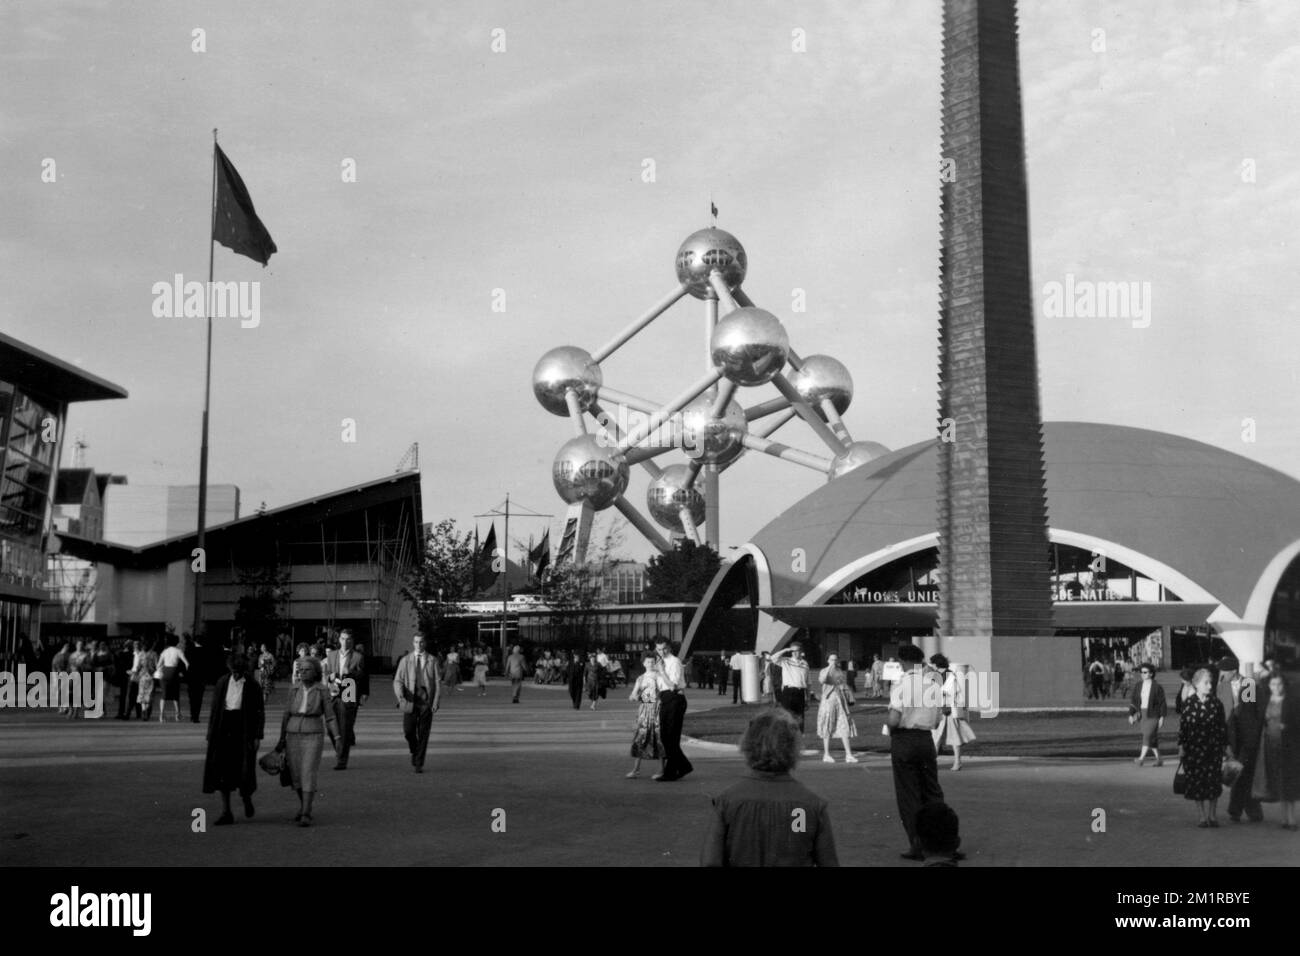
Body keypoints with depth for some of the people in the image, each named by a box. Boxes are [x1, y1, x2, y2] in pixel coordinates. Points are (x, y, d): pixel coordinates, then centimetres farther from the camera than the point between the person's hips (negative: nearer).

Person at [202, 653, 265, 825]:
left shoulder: (252, 686, -2)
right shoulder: (223, 682, 6)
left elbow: (260, 712, -1)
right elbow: (215, 708, 10)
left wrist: (258, 736, -7)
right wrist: (211, 733, 7)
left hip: (243, 729, -3)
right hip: (224, 729, 3)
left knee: (244, 769, -6)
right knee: (222, 770, 1)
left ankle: (247, 798, 25)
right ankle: (226, 813, 5)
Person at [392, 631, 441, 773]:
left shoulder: (432, 660, 6)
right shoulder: (405, 660, 8)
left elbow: (438, 682, 4)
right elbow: (398, 680, 4)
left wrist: (436, 701, -5)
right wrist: (400, 695, -16)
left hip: (426, 702, -1)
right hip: (410, 701, 1)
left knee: (423, 734, -1)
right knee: (408, 731, -7)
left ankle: (419, 764, 6)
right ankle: (414, 752, 23)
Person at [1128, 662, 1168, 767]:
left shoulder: (1157, 687, -9)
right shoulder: (1139, 685, 6)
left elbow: (1162, 702, -8)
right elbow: (1133, 700, 8)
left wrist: (1162, 717, -10)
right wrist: (1131, 714, 2)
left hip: (1153, 714, -6)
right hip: (1143, 713, 6)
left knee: (1147, 735, -16)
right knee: (1152, 738, 11)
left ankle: (1142, 758, -22)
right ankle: (1159, 760, 20)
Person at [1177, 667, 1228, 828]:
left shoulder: (1216, 703, 2)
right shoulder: (1189, 704, 1)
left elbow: (1222, 726, 6)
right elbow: (1182, 726, 3)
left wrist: (1224, 745, 4)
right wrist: (1181, 747, -1)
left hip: (1212, 749, 0)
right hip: (1193, 748, 0)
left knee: (1212, 782, -4)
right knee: (1196, 783, 3)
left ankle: (1212, 815, 9)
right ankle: (1203, 816, 13)